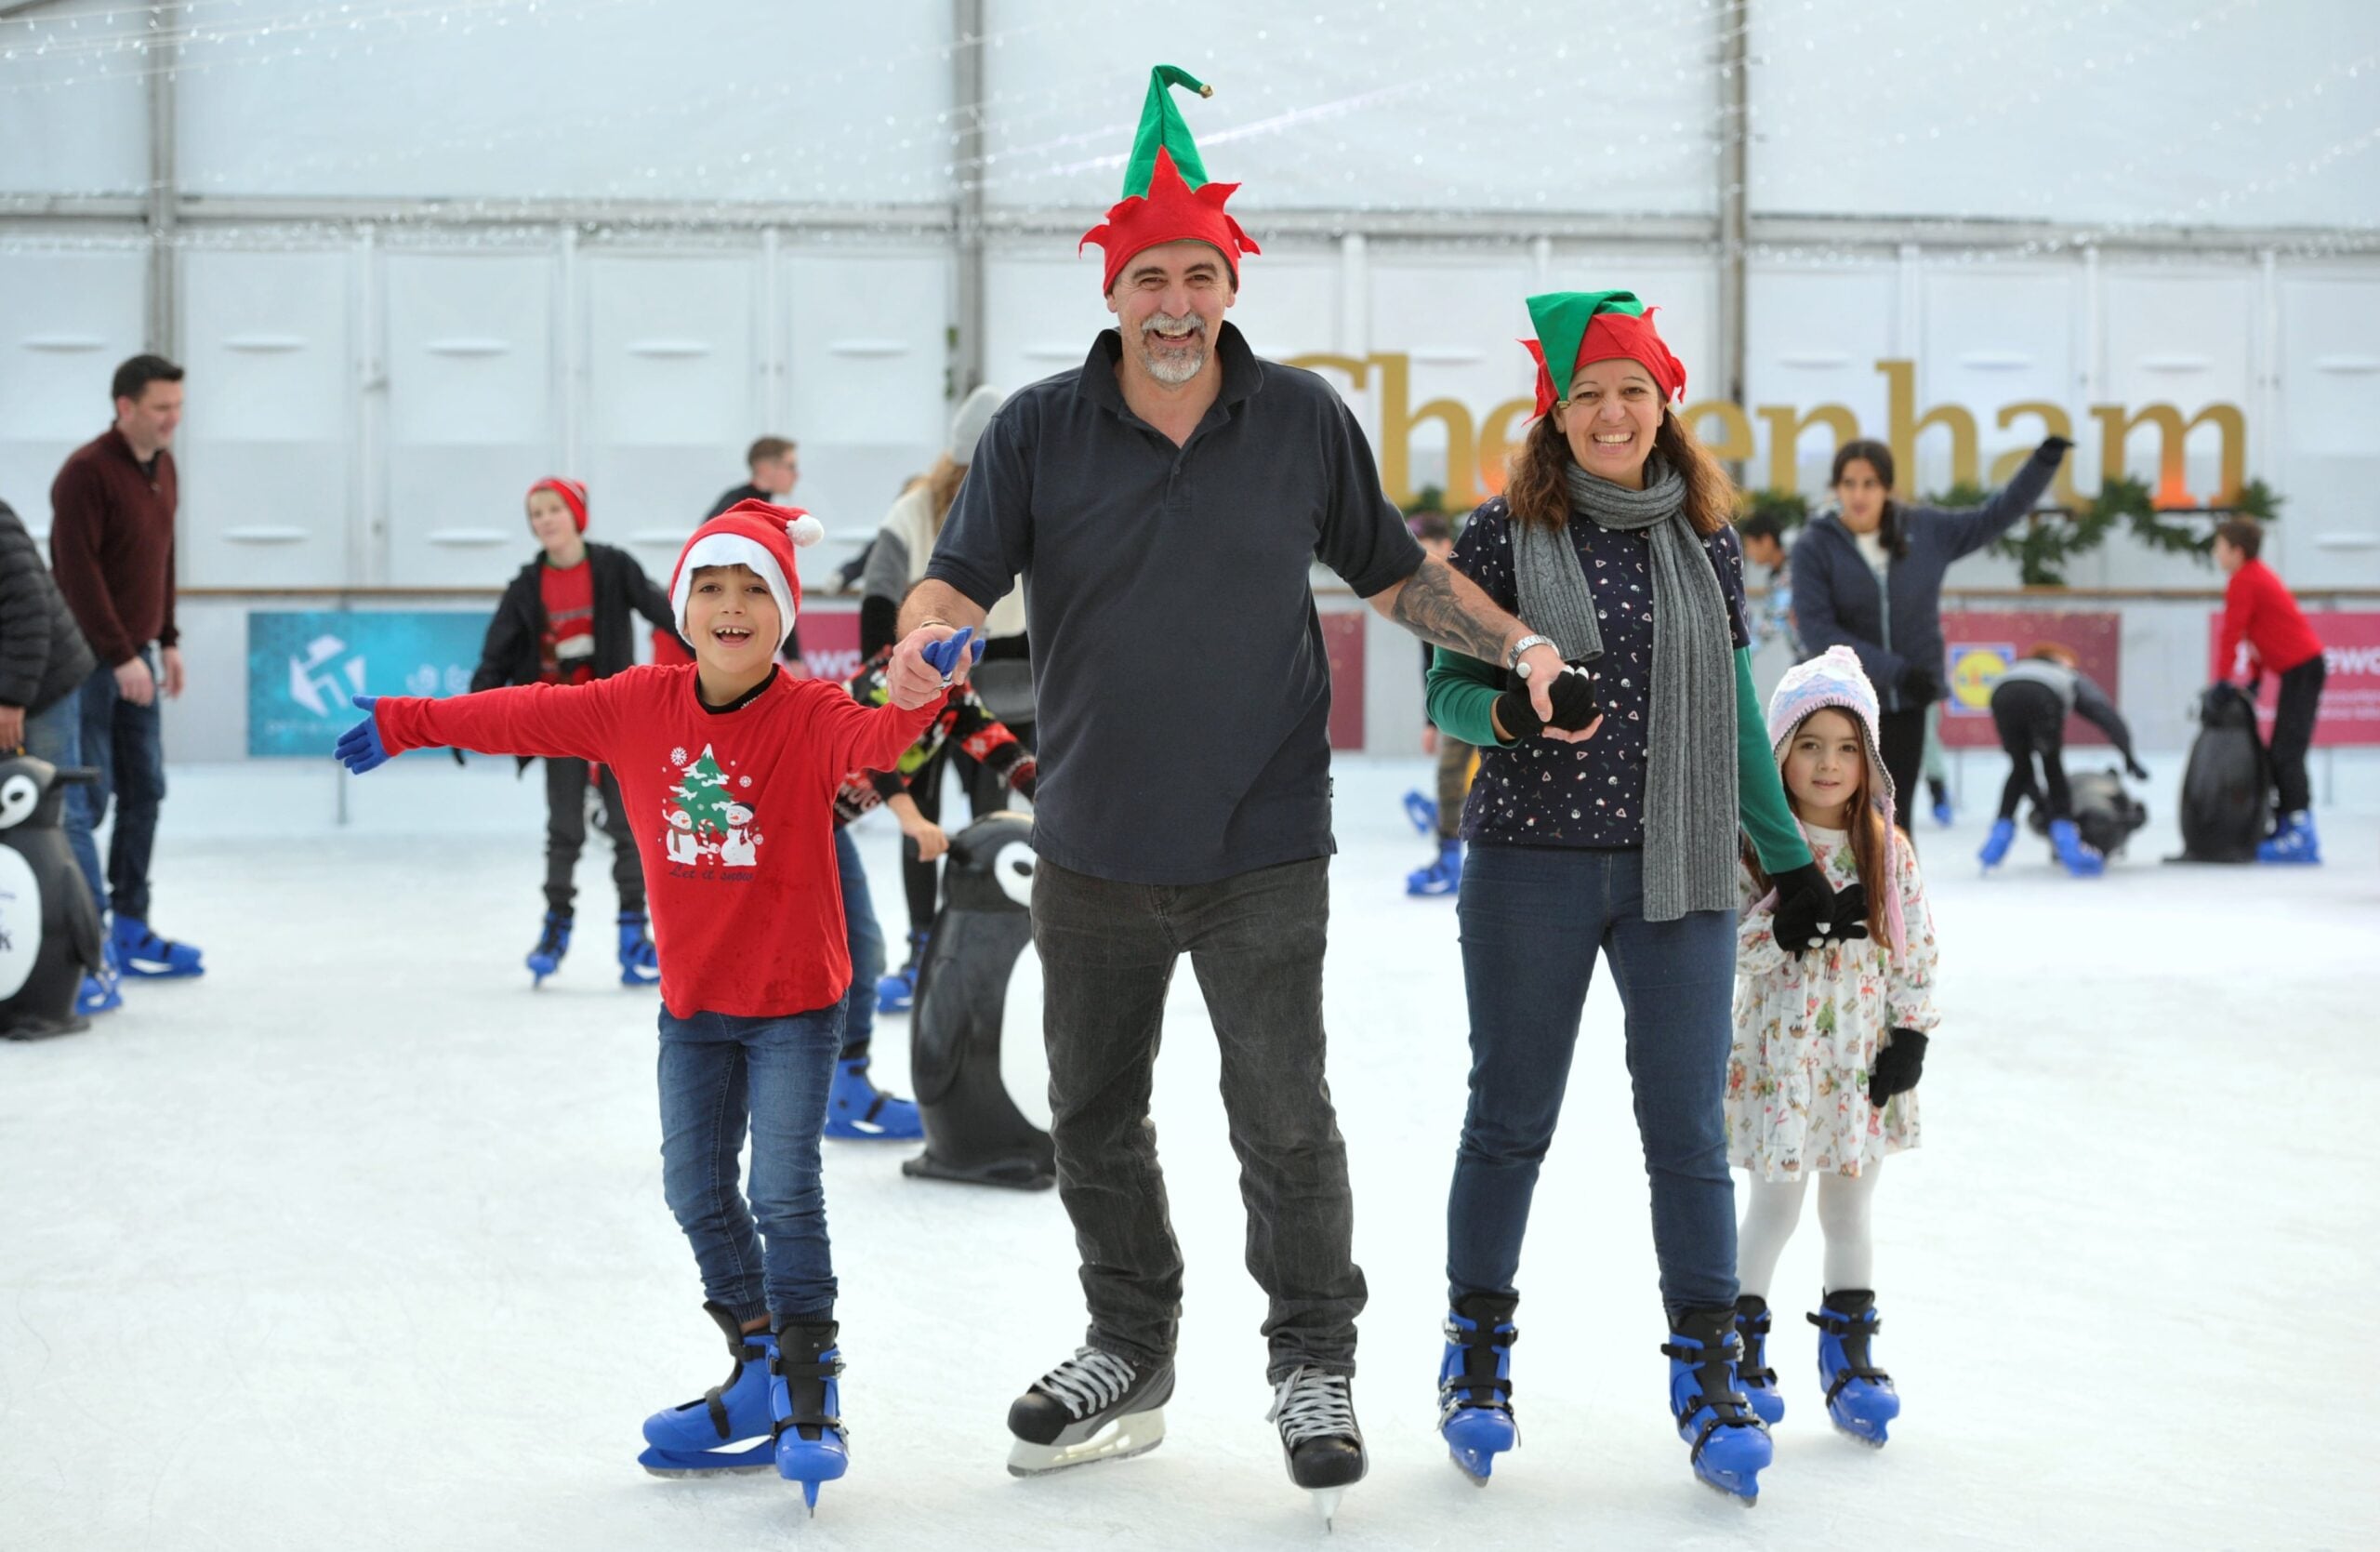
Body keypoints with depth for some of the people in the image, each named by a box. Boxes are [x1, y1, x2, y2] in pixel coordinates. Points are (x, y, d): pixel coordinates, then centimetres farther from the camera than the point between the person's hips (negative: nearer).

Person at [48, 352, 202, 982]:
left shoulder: (163, 468, 10)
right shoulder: (86, 473, -16)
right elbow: (78, 573, -20)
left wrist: (166, 641, 17)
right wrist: (121, 657, -21)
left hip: (136, 655, 8)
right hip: (90, 658, -8)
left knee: (145, 792, 9)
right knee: (89, 797, -6)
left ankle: (129, 929, 17)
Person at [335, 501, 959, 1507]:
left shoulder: (808, 716, -17)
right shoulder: (639, 707, -4)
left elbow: (867, 741, -38)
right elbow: (528, 717, 5)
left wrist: (909, 705, -61)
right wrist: (405, 724, 13)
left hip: (794, 1001, -5)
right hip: (693, 1001, 5)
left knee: (784, 1193, -10)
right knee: (697, 1190, 11)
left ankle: (810, 1400, -1)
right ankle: (760, 1372, 25)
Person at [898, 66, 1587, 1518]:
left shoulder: (1306, 419, -1)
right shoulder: (1040, 430, -2)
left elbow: (1394, 570, 10)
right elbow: (959, 579, -5)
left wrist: (1523, 645, -2)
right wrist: (929, 634, -28)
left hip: (1261, 848, -2)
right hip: (1093, 851, 2)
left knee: (1284, 1121, -3)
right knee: (1096, 1121, 14)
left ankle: (1315, 1366, 16)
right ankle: (1132, 1354, 33)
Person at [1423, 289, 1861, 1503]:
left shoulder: (1705, 546, 9)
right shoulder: (1504, 536, 0)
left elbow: (1736, 722, 15)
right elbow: (1446, 692, 1)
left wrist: (1793, 862, 16)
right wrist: (1511, 710, -21)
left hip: (1679, 872, 2)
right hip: (1532, 865, -2)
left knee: (1688, 1129, 0)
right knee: (1511, 1117, 7)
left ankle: (1707, 1376, 7)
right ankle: (1478, 1351, 22)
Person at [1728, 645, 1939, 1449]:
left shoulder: (1888, 852, 1)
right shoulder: (1756, 848, -8)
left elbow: (1917, 950, 4)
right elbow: (1735, 952, -12)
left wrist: (1910, 1037, -2)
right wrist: (1787, 912, -28)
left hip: (1862, 1058, 3)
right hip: (1779, 1055, -3)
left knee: (1851, 1206, 12)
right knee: (1773, 1203, 2)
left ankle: (1850, 1354, 21)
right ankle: (1741, 1348, 16)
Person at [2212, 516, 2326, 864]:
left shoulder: (2243, 582, -12)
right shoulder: (2260, 575, 18)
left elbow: (2231, 633, -14)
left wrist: (2222, 682, -9)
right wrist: (2253, 678, 20)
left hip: (2301, 668, -10)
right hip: (2305, 665, 10)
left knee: (2286, 753, -13)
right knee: (2283, 753, 10)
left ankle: (2300, 832, -17)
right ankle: (2286, 823, 10)